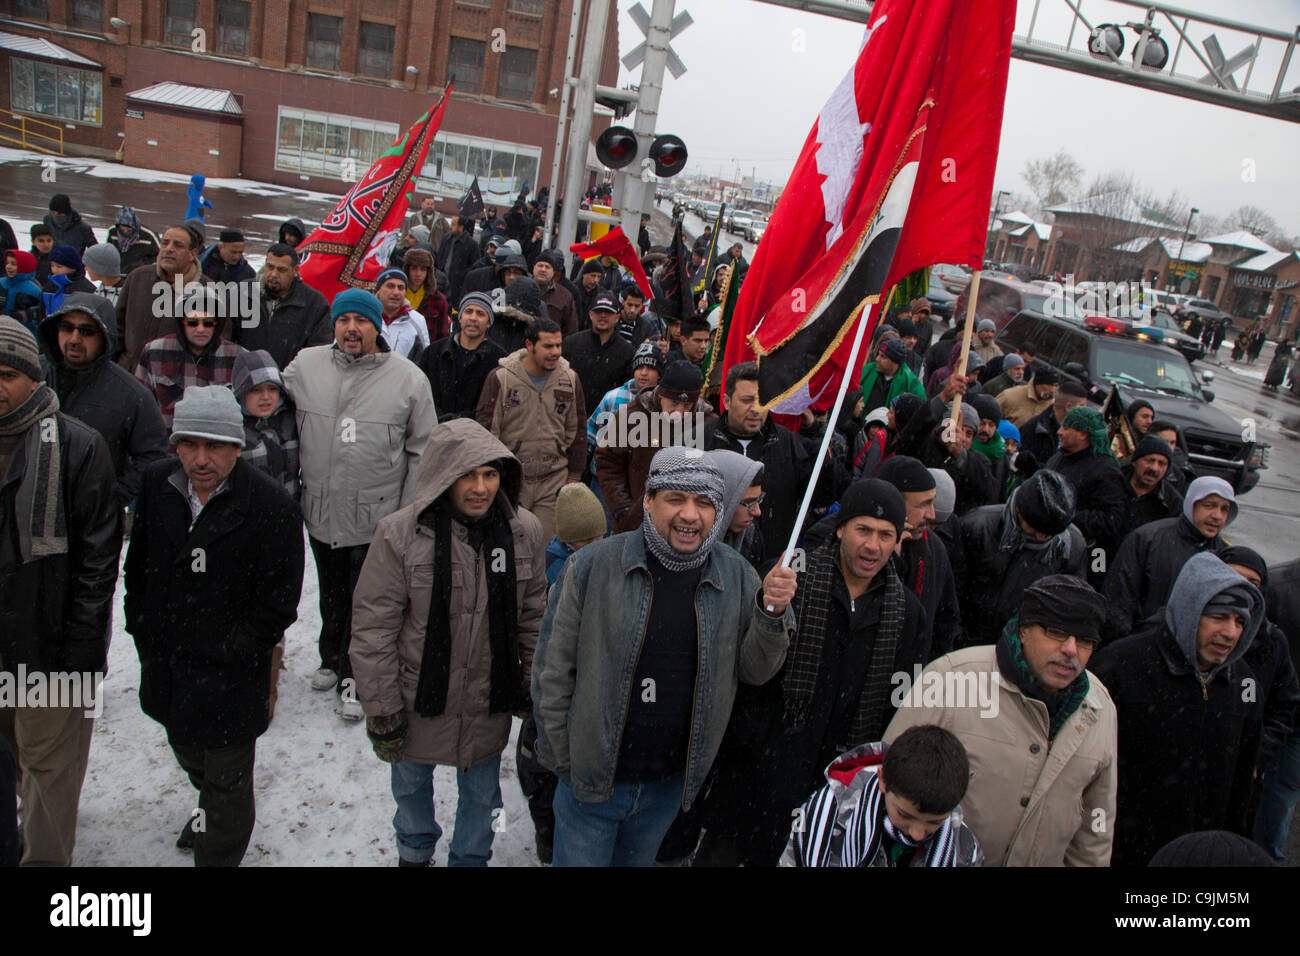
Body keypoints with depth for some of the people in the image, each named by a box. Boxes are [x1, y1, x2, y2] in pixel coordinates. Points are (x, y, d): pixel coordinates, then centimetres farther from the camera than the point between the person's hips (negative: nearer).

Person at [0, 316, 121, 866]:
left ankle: (45, 858, 22)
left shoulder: (77, 446, -9)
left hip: (49, 647, -4)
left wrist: (81, 652, -12)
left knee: (48, 761, 7)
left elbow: (99, 558, -10)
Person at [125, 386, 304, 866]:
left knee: (227, 776, 10)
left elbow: (280, 597, -16)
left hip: (229, 676, -6)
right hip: (166, 662, 6)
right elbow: (137, 565, 10)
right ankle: (214, 811, 60)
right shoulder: (156, 485, -5)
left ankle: (218, 853, 34)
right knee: (189, 755, 30)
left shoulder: (270, 503, -21)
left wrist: (233, 652, -15)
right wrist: (142, 626, 5)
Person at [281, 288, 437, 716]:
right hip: (319, 510, 3)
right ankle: (331, 659, 44)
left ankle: (354, 675, 27)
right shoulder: (304, 365, -1)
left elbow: (422, 452, -3)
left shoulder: (409, 379, -7)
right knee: (331, 594, 21)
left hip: (378, 517, -3)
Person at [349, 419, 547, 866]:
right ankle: (414, 852, 57)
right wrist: (381, 711, -11)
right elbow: (372, 630, -15)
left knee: (481, 793, 21)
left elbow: (533, 616, 2)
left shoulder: (525, 532, -10)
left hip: (490, 704, 1)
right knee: (411, 783, 26)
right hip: (418, 699, -1)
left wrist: (534, 690, 6)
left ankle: (470, 859, 51)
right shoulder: (400, 534, -20)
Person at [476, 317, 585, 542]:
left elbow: (577, 430, 12)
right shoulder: (500, 378, -6)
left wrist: (574, 476, 10)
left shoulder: (570, 379, 5)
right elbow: (486, 429, -2)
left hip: (554, 481, 2)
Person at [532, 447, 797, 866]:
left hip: (671, 785, 3)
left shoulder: (737, 576, -4)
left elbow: (755, 670, 0)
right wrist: (564, 761, -4)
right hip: (591, 780, -3)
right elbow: (553, 670, -7)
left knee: (637, 862, 25)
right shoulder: (594, 565, -13)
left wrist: (771, 613, -18)